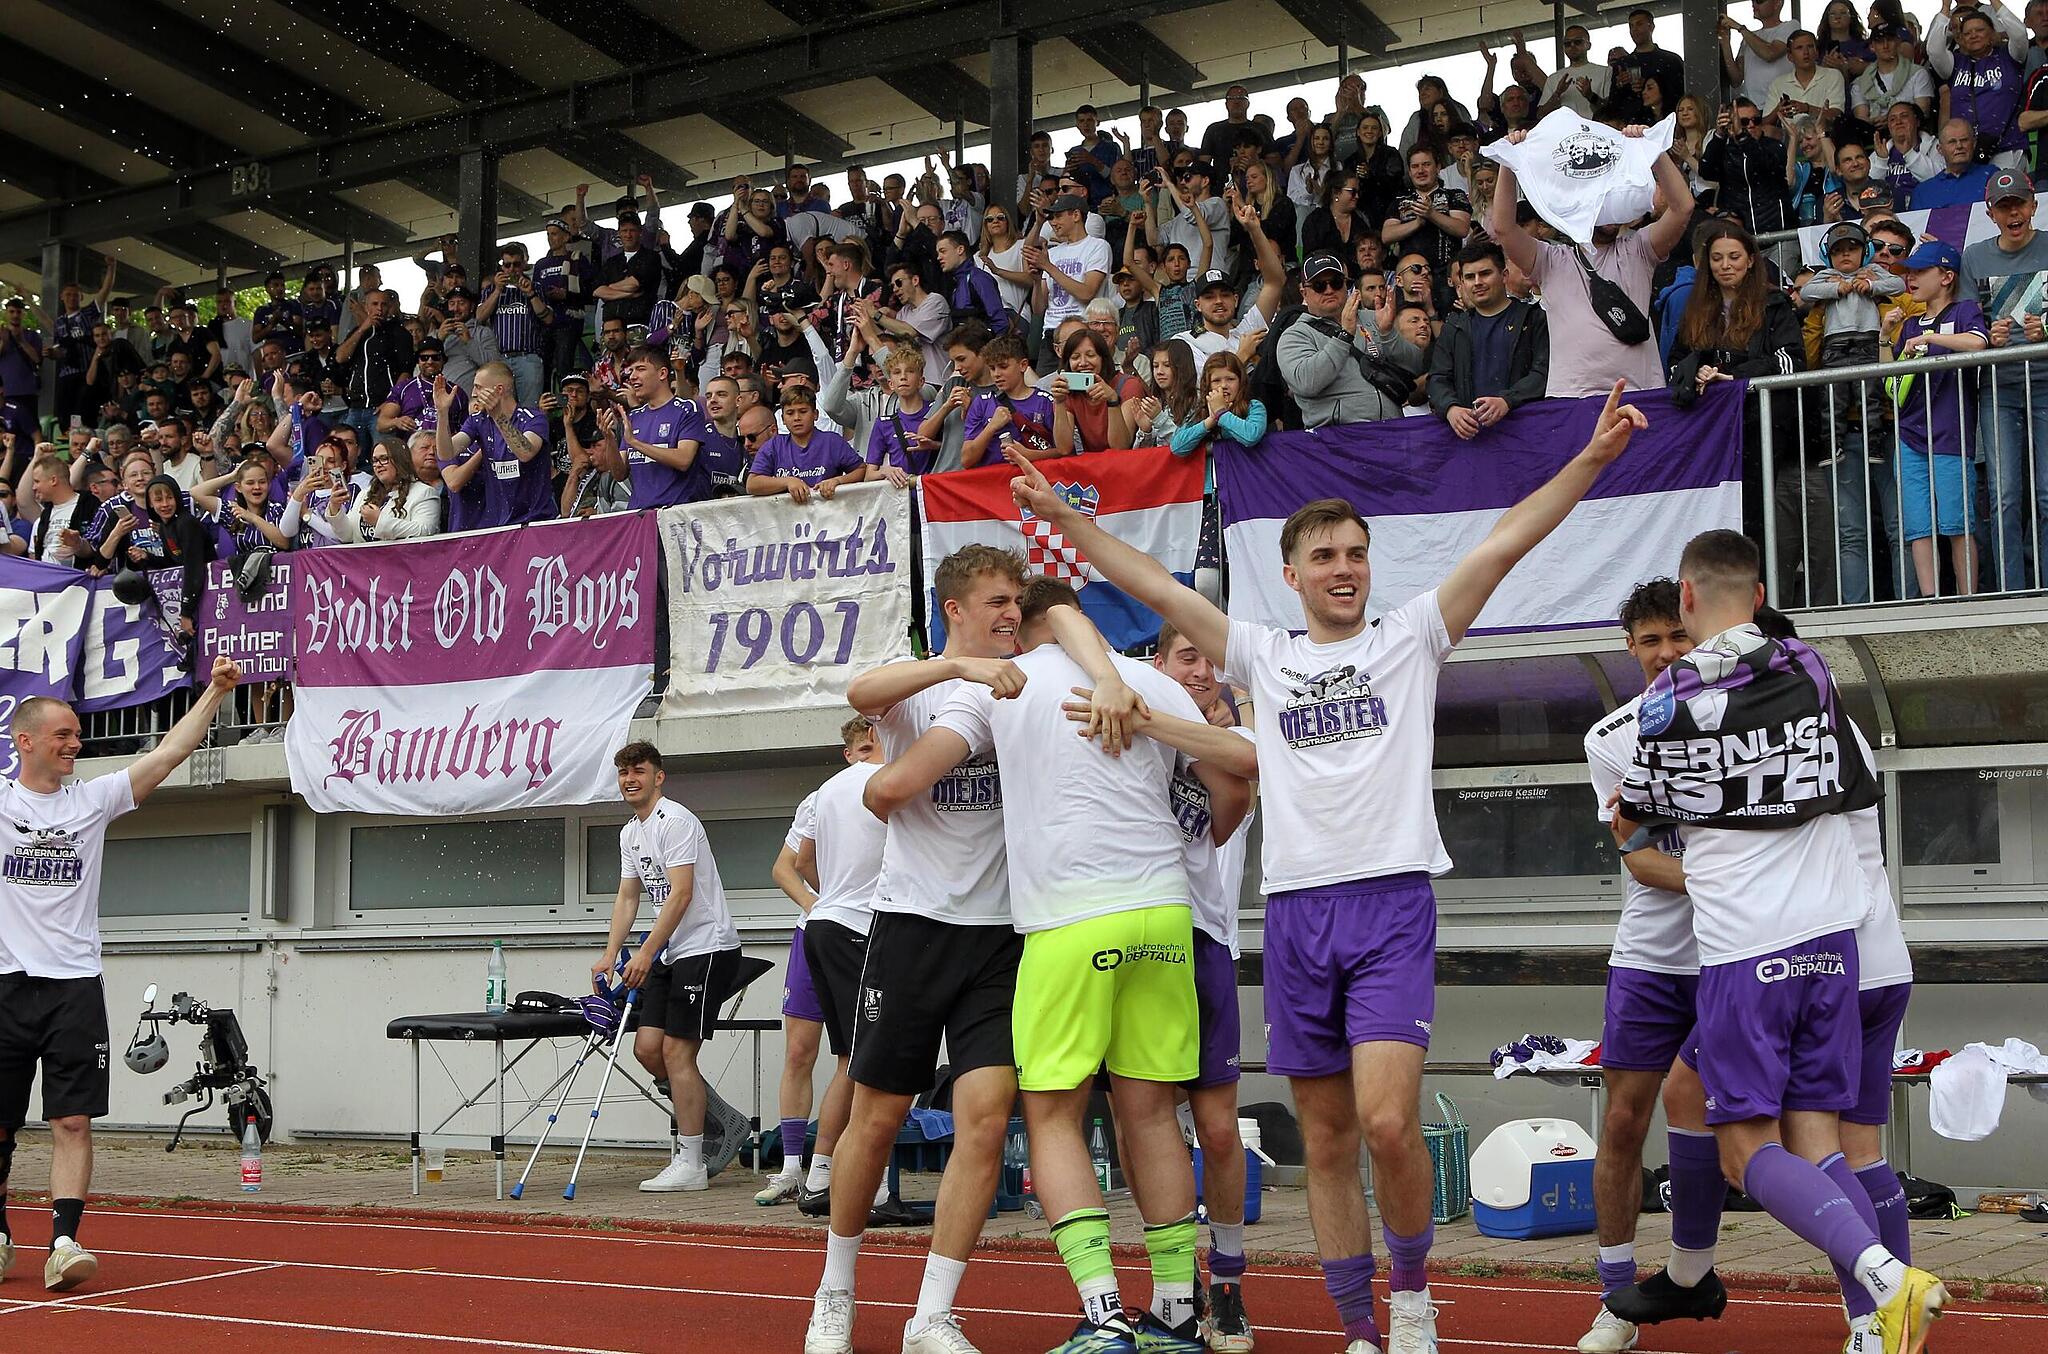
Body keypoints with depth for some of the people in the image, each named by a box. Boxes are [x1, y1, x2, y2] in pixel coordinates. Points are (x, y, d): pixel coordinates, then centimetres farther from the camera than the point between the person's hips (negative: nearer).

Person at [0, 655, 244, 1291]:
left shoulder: (93, 800, 7)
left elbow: (170, 751, 1)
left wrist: (215, 691, -7)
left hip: (74, 985, 1)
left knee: (72, 1121, -7)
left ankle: (64, 1244, -10)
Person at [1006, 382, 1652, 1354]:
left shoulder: (1411, 637, 8)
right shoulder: (1263, 656, 14)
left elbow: (1504, 544, -1)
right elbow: (1157, 588, 13)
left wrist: (1594, 458, -9)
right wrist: (1067, 519, 8)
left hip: (1392, 905, -3)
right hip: (1294, 909, 3)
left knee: (1388, 1121, -17)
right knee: (1326, 1139, 7)